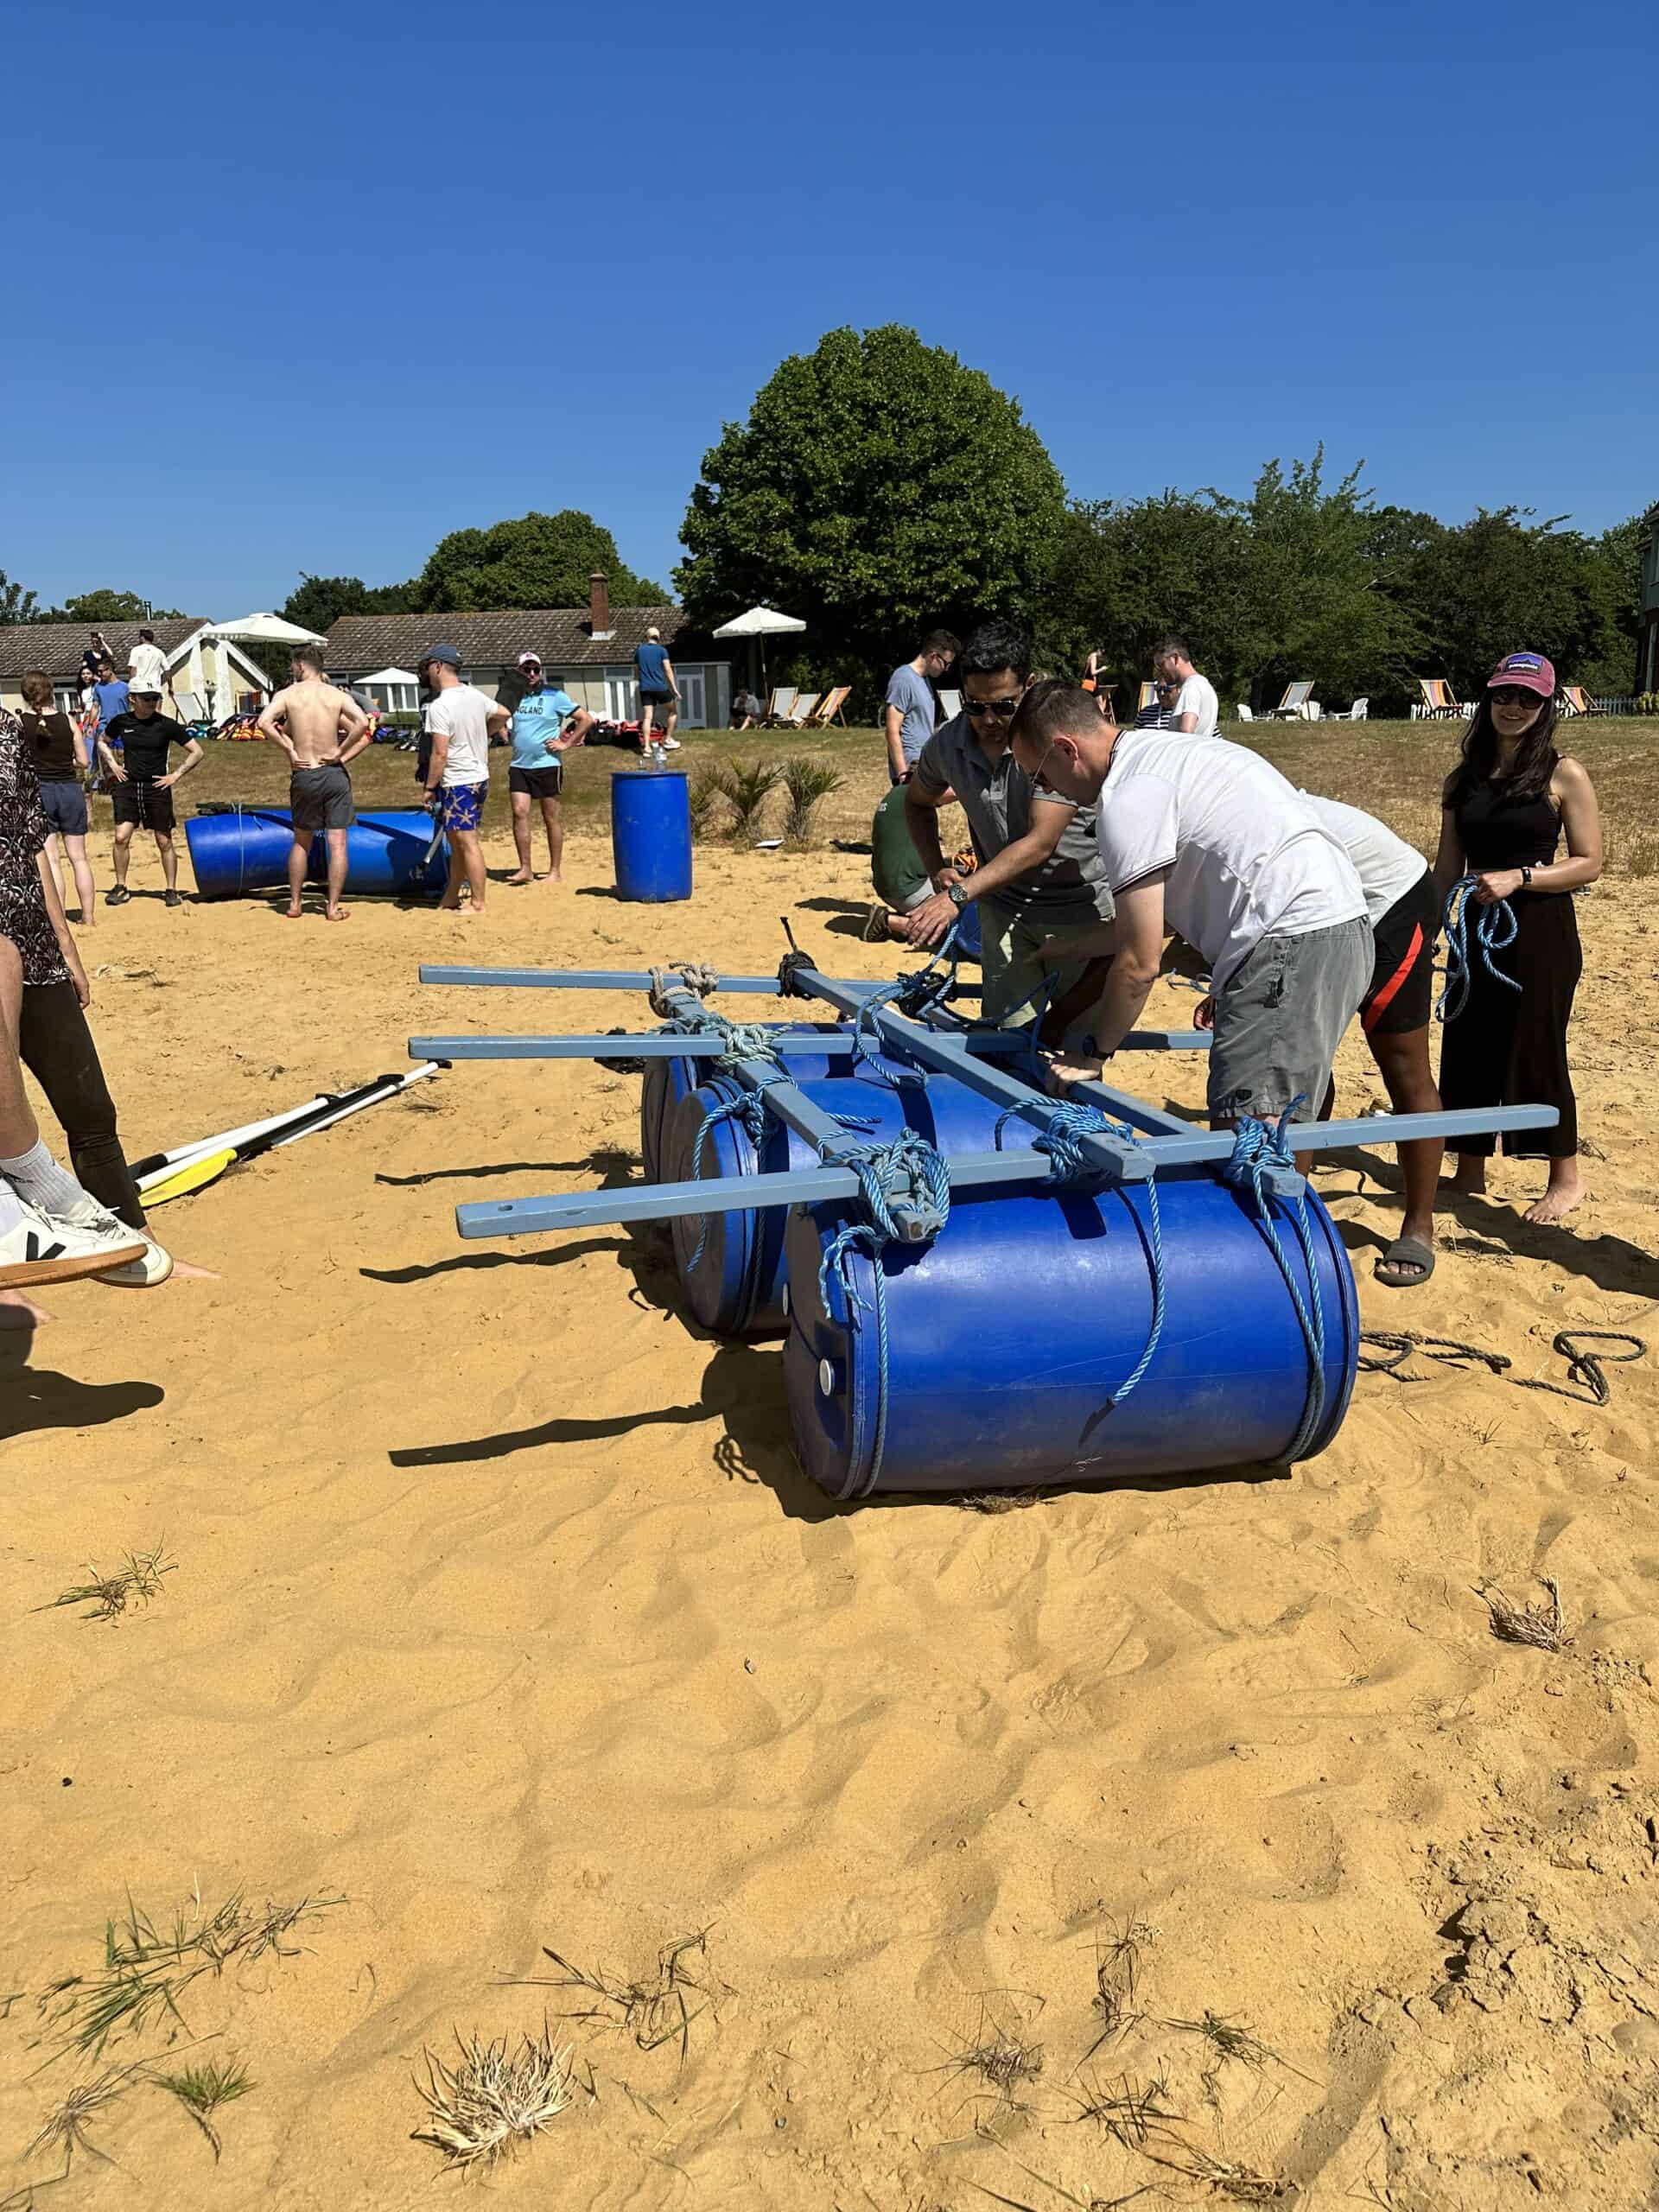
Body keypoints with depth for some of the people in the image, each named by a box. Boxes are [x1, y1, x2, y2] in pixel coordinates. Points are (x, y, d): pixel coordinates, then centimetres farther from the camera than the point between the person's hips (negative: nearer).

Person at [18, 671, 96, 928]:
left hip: (38, 792, -2)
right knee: (79, 857, 9)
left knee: (49, 859, 1)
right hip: (71, 790, 2)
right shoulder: (67, 721, -1)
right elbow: (84, 762, 1)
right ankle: (88, 917, 14)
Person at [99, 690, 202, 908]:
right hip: (127, 785, 2)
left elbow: (196, 752, 0)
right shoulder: (121, 722, 2)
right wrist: (113, 764, 8)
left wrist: (175, 775, -5)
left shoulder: (166, 725, -6)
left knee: (164, 842, 3)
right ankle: (121, 888, 9)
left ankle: (172, 890, 13)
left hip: (157, 787, -2)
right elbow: (102, 741, 22)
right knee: (121, 838, -5)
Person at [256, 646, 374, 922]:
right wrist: (342, 753, -8)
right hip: (334, 775, -1)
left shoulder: (287, 695, -1)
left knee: (301, 842, 16)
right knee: (337, 844, 3)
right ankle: (333, 907, 3)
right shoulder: (338, 695, 0)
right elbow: (363, 723, -16)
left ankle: (294, 904, 19)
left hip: (303, 776, 1)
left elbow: (263, 723, -17)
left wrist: (289, 751, -8)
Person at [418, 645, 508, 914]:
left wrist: (430, 787, -12)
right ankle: (450, 900, 26)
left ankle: (478, 905, -1)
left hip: (457, 783, -9)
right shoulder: (475, 695, 6)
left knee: (468, 843, -5)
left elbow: (440, 754, -20)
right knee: (457, 843, 17)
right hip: (479, 778, 9)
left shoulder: (439, 706, -18)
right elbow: (503, 714, 23)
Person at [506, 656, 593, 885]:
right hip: (518, 766, 4)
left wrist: (567, 744, -8)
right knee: (520, 813, -8)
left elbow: (586, 719, -4)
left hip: (547, 765, -4)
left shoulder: (555, 697, -2)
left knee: (551, 818, 2)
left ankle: (555, 872, 7)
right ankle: (524, 869, -4)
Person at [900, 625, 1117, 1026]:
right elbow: (917, 801, 16)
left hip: (1081, 909, -4)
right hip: (1004, 907, 4)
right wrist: (937, 871, 1)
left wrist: (959, 895, -37)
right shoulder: (947, 744, -7)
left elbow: (1039, 844, -30)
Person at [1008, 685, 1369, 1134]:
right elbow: (1161, 909, 29)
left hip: (1294, 943, -11)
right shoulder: (1164, 751, 20)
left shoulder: (1129, 797, -11)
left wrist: (1093, 1054, 3)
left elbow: (1140, 964, -10)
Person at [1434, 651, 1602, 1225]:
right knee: (1466, 1049, 7)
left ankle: (1566, 1178, 18)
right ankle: (1468, 1176, 21)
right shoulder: (1463, 780, 8)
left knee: (1535, 1050, 0)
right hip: (1477, 929, 5)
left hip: (1541, 932, -5)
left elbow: (1589, 863, -8)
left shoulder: (1563, 775, -5)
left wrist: (1518, 878, -20)